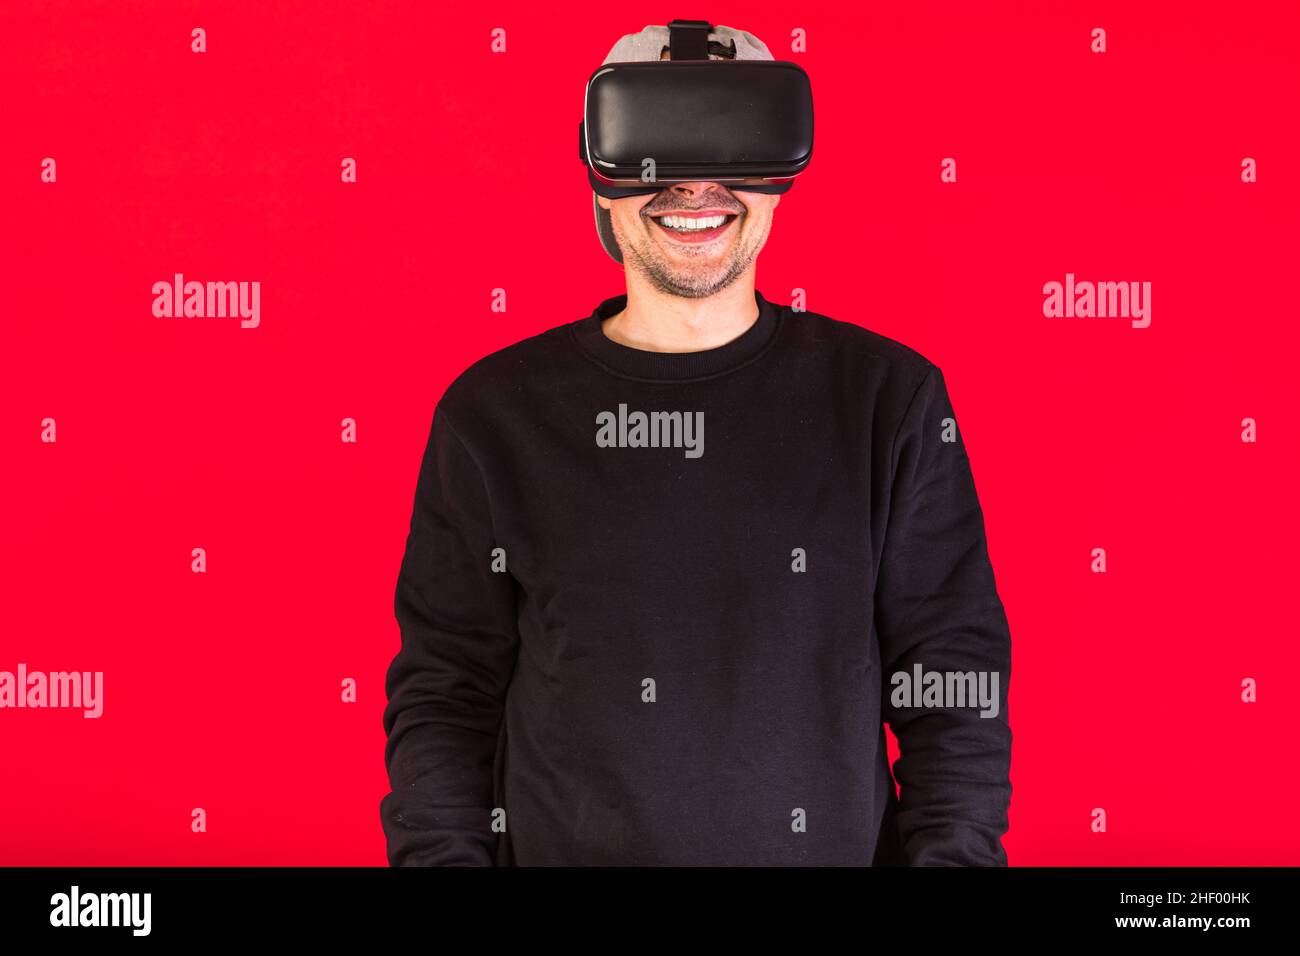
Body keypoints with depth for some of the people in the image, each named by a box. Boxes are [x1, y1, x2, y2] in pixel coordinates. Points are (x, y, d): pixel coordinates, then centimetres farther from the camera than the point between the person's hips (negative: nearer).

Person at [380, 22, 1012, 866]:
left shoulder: (889, 399, -2)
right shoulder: (496, 414, -2)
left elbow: (955, 687, -2)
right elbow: (445, 693, 0)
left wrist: (949, 852, -11)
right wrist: (442, 854, -10)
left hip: (830, 845, 0)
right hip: (561, 846, 0)